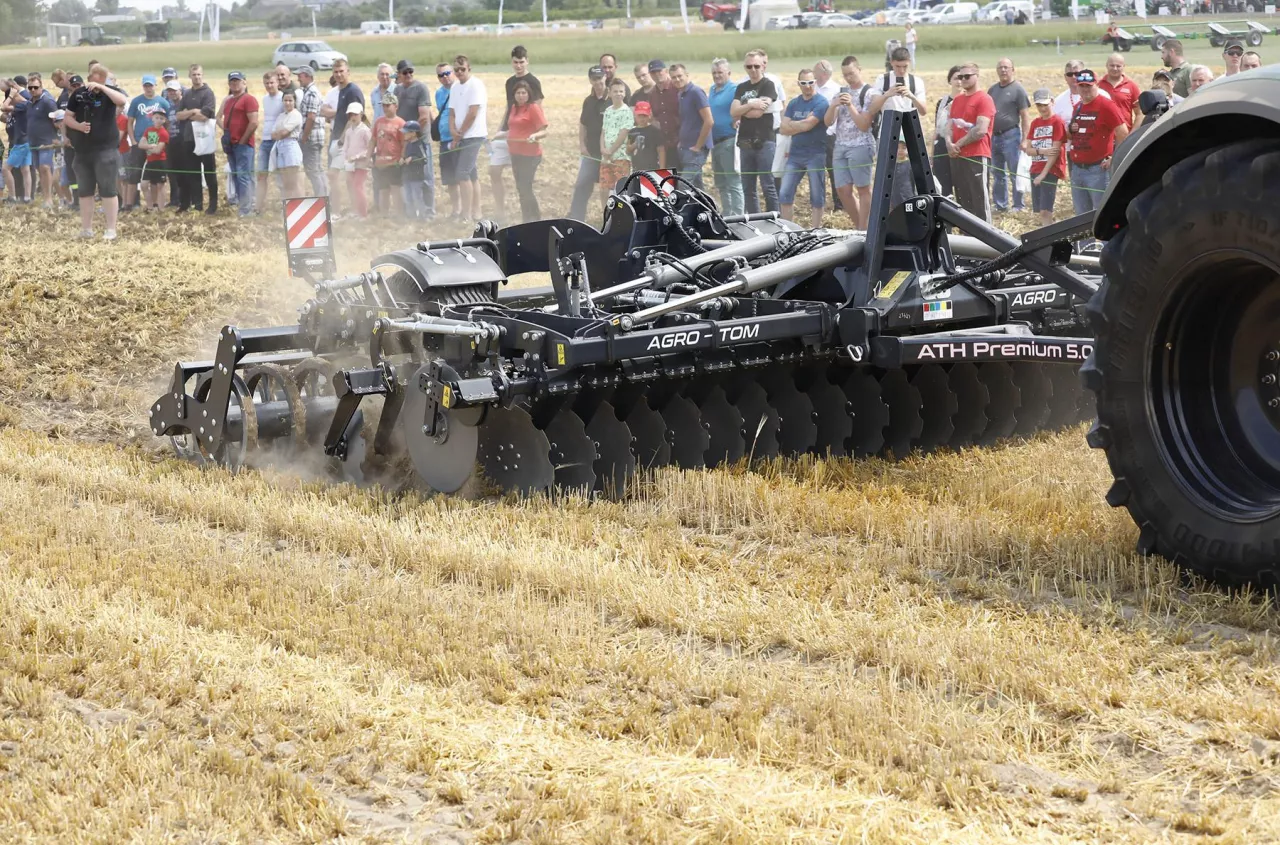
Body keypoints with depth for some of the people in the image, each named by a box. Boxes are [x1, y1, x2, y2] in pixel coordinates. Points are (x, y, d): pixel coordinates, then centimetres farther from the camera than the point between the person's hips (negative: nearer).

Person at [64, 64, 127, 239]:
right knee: (84, 191, 9)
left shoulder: (109, 92, -3)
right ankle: (86, 229, 17)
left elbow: (123, 100, -26)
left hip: (105, 150, -5)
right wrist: (78, 125, -10)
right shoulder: (78, 94, 6)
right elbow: (67, 118, 10)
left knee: (107, 190, -6)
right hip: (82, 150, 5)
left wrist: (101, 88, -27)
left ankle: (111, 230, -3)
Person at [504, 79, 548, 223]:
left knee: (525, 188, -10)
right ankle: (527, 220, 24)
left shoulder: (533, 108, -12)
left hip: (530, 155, -9)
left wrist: (535, 136, -34)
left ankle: (536, 219, -1)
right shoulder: (514, 108, 11)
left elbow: (543, 131, -16)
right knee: (520, 188, 14)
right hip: (516, 153, 9)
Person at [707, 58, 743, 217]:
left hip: (729, 141, -9)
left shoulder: (734, 89, -10)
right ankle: (726, 215, 24)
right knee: (721, 184, 15)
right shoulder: (712, 90, 16)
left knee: (733, 183, -9)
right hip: (715, 142, 9)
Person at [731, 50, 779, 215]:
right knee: (747, 188, 7)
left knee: (768, 187, -7)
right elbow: (733, 112, 2)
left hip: (764, 142, -6)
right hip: (745, 143, 6)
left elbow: (758, 112, -12)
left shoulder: (768, 86, -1)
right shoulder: (741, 88, 16)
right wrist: (750, 105, -12)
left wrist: (741, 110, 3)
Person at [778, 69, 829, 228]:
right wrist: (803, 124, -10)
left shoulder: (821, 103, -7)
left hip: (815, 155, -6)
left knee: (817, 197, 1)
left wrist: (792, 125, -1)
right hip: (795, 154, 6)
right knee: (784, 194, 2)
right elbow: (784, 129, 3)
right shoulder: (793, 104, 11)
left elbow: (808, 125, -17)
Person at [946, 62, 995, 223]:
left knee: (979, 202, -9)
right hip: (957, 157, 8)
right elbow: (951, 126, 18)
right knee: (962, 201, 10)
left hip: (977, 157, -8)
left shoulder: (984, 99, -7)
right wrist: (949, 144, -4)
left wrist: (958, 144, -8)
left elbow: (981, 130, -15)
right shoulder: (957, 100, 17)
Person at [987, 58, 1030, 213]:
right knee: (998, 175, 12)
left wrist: (1025, 140, -15)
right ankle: (1001, 205, 19)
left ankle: (1018, 206, 2)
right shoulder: (992, 90, 14)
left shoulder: (1018, 89, -4)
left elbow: (1025, 117, -8)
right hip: (994, 136, 6)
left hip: (1011, 136, -6)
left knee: (1015, 174, -3)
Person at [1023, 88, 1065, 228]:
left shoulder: (1057, 122, -6)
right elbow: (1028, 149, 8)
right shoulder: (1035, 123, 13)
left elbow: (1055, 150, -12)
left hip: (1050, 170, -7)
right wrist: (1041, 151, -14)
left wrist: (1043, 174, -16)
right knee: (1040, 211, 6)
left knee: (1045, 211, -14)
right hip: (1035, 170, 7)